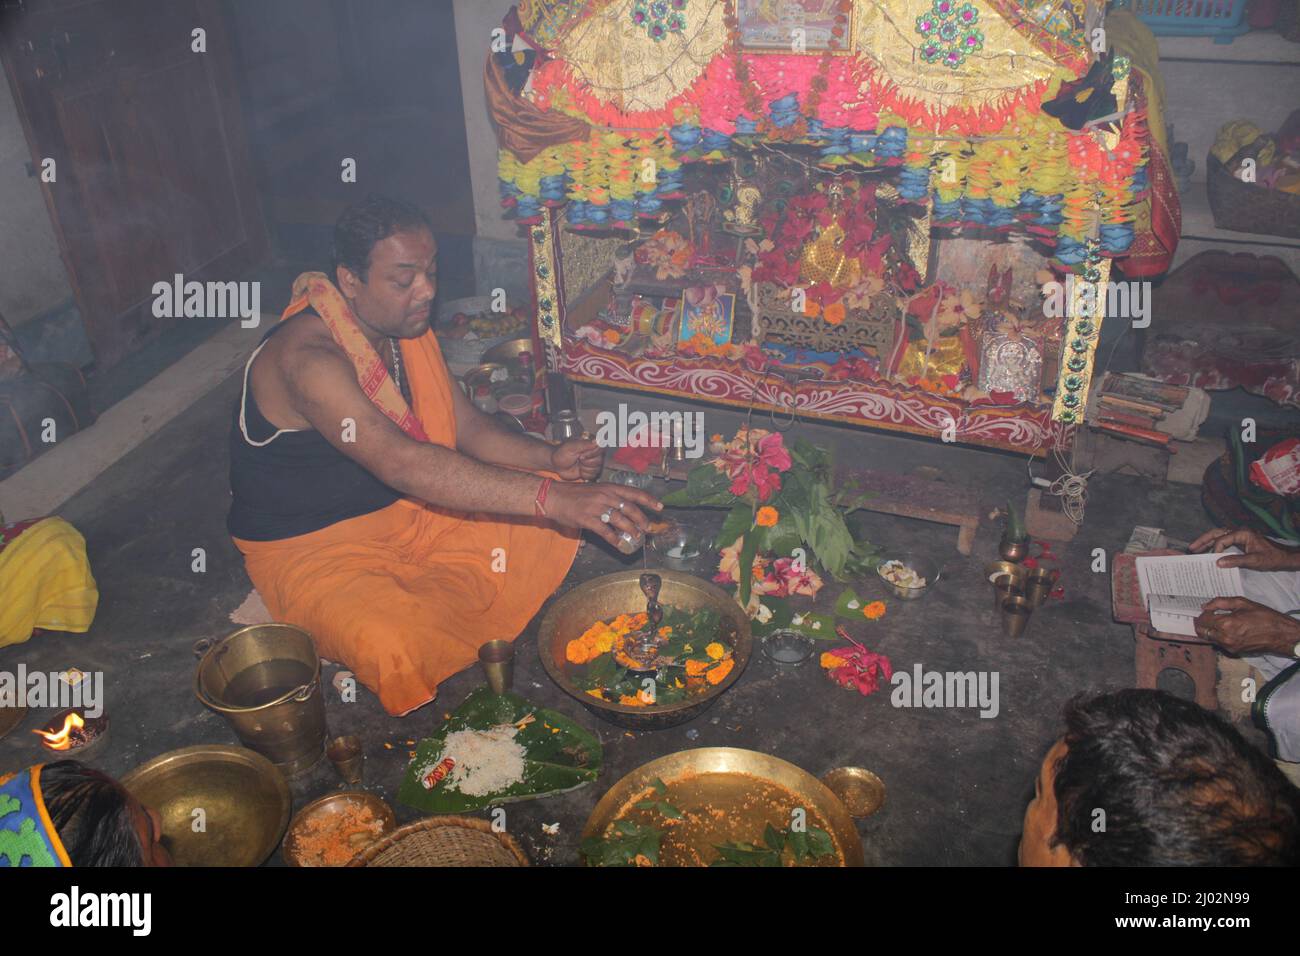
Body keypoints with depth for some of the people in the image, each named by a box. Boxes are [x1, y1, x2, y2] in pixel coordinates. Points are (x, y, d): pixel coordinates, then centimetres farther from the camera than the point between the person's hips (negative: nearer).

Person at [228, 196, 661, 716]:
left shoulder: (406, 325, -2)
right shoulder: (307, 358, -29)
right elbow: (402, 463, -42)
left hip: (405, 507, 8)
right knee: (399, 652, -36)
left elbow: (467, 425, 2)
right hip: (310, 545, -8)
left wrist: (551, 458, -18)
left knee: (549, 517, -3)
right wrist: (551, 497, -49)